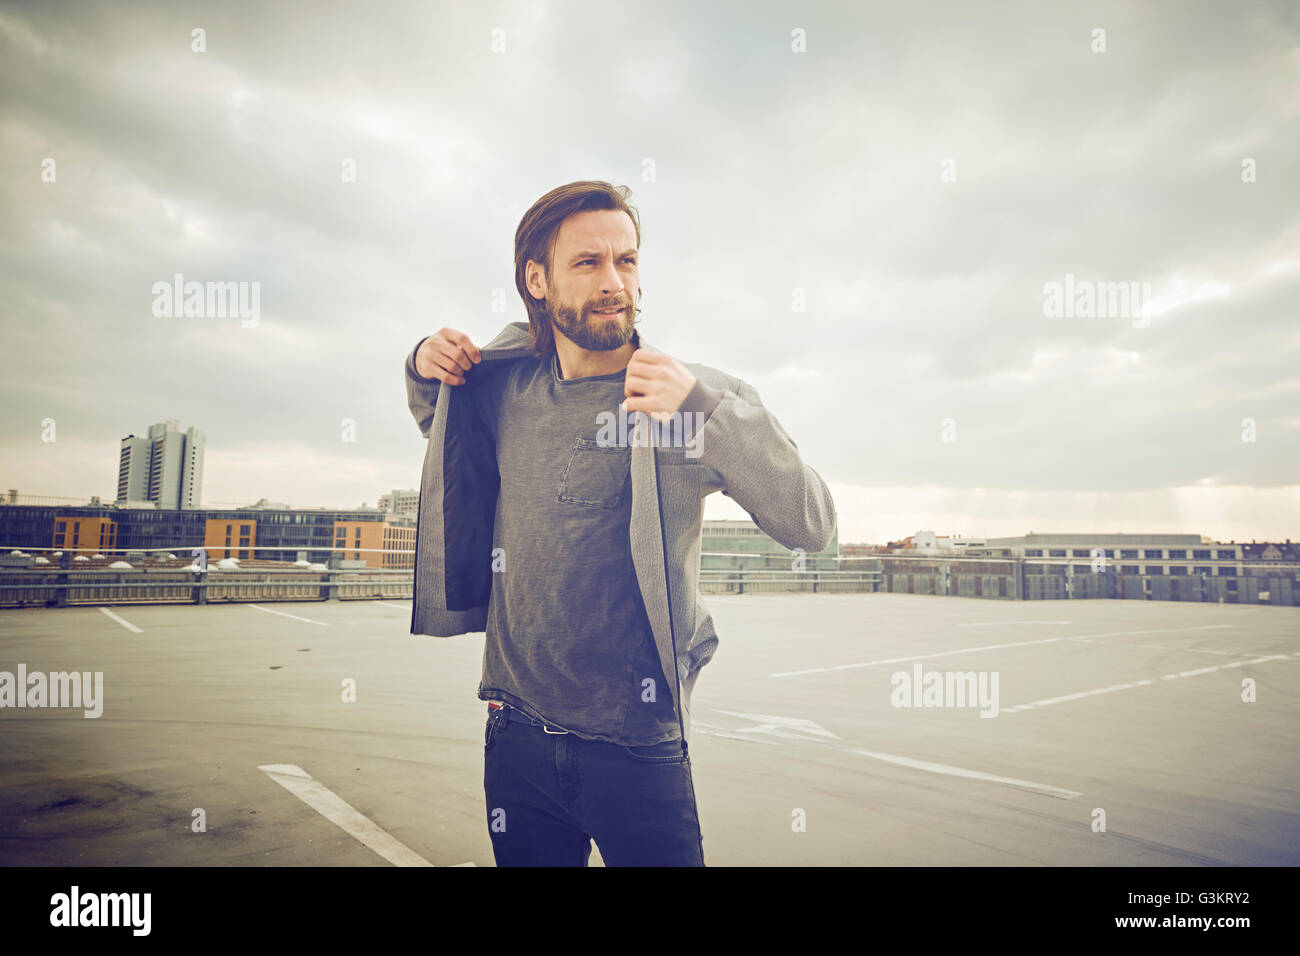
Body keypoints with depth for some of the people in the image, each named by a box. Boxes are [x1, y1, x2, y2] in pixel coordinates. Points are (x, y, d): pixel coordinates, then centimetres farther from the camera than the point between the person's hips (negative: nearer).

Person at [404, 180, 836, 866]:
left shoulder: (694, 397, -10)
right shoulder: (505, 386, 1)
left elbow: (810, 526, -16)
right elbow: (453, 438, 23)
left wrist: (707, 410, -28)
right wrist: (427, 374, 2)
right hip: (518, 736, 4)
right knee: (527, 859, 20)